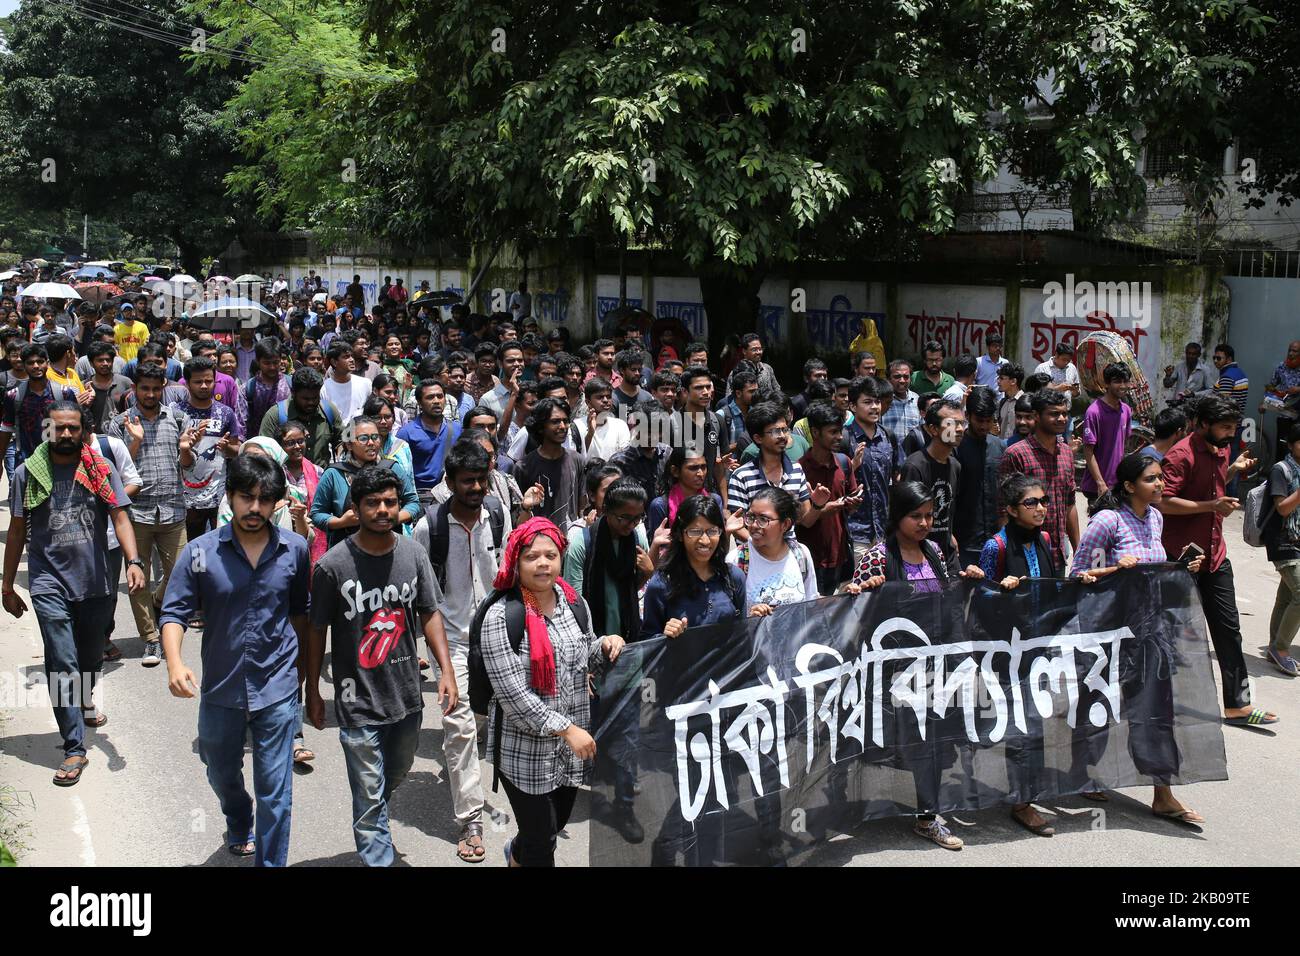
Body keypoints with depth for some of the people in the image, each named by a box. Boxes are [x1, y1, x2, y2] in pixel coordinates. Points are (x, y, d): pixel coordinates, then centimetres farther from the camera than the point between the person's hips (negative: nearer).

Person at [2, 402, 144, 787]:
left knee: (91, 656, 19)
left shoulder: (102, 470, 0)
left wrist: (133, 561, -22)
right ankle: (74, 749, -5)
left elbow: (119, 517, -6)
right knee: (62, 665, -9)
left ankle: (84, 700, 52)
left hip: (95, 581, 2)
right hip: (49, 584, -2)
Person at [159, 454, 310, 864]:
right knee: (222, 774, 25)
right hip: (221, 687, 2)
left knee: (275, 790, -2)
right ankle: (239, 827, 56)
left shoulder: (295, 550, -5)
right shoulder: (200, 552, -9)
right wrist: (174, 663, -24)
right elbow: (175, 612, -8)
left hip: (277, 689, -2)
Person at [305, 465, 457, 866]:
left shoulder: (413, 554, -3)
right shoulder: (333, 564, -14)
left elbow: (430, 613, 6)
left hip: (407, 696, 5)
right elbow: (316, 631, -4)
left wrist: (446, 670, -3)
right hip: (359, 702, -5)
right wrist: (312, 693, 1)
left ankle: (372, 826, 53)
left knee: (396, 774, 26)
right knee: (370, 796, 0)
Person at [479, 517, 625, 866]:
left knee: (557, 822, 24)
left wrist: (605, 645, -4)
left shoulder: (575, 603, 2)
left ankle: (517, 855, 55)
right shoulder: (501, 617, -16)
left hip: (572, 746, 6)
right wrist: (566, 728, -23)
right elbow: (513, 694, -21)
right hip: (525, 750, -6)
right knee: (542, 842, 4)